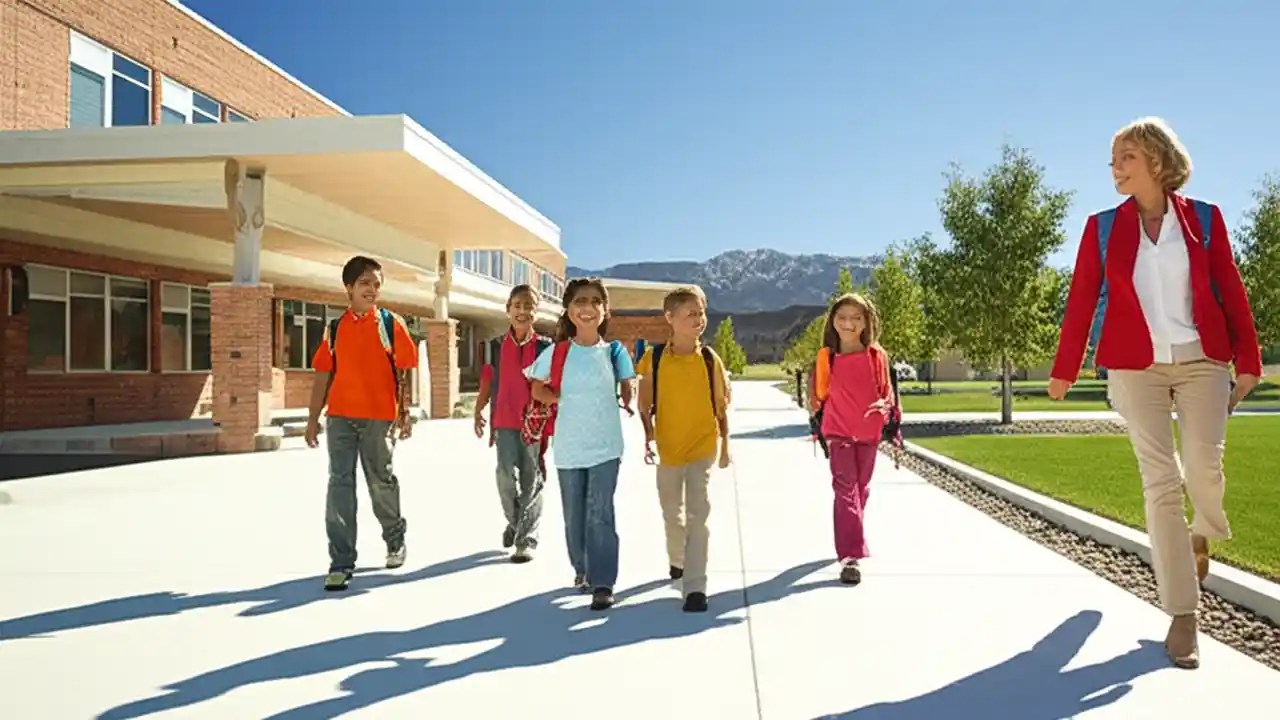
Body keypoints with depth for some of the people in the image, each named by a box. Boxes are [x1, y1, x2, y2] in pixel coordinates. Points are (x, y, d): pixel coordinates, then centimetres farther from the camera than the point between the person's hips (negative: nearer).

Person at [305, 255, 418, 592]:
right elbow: (323, 375, 11)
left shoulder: (392, 323, 1)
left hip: (379, 417, -2)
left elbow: (405, 371, 0)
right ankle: (341, 562, 3)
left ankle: (395, 540, 33)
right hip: (339, 416, 2)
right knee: (340, 484, -2)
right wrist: (313, 419, 8)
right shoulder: (335, 328, 9)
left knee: (381, 482, 9)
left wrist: (405, 413, -7)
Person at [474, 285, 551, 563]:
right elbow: (488, 382, 10)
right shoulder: (497, 346, 7)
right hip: (505, 422, 2)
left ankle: (527, 539, 11)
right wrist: (478, 412, 3)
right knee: (506, 478, 0)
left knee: (531, 481, 2)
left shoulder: (545, 346, 1)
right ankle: (515, 521, 29)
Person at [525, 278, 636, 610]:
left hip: (605, 445, -2)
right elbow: (537, 389, 11)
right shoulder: (556, 352, -1)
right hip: (568, 446, 2)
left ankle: (603, 583, -1)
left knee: (600, 514, -6)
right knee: (574, 515, 13)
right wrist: (563, 400, -2)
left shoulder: (615, 351, -1)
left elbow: (628, 394, 9)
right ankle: (581, 568, 34)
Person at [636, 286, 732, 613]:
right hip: (668, 446, 2)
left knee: (698, 514, -6)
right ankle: (677, 559, 45)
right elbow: (645, 403, 2)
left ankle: (695, 586, -3)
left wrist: (725, 445, 3)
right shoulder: (655, 357, -7)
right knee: (672, 512, 19)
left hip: (703, 446, -1)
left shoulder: (710, 359, -6)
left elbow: (721, 405, 1)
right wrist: (647, 436, -3)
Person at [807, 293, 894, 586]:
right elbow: (820, 392, 8)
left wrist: (883, 404, -17)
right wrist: (816, 412, 2)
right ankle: (851, 556, -14)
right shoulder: (827, 356, -4)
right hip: (838, 431, -2)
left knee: (861, 489, 16)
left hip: (869, 431, 2)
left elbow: (886, 389, 2)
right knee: (846, 490, -10)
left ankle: (851, 541, 37)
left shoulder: (876, 355, -4)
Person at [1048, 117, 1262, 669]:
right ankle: (1183, 614, 5)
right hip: (1135, 365, 0)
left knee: (1204, 470, -7)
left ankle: (1201, 536, 33)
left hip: (1201, 361, 0)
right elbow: (1081, 301, 3)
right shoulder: (1103, 227, 4)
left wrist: (1247, 363, -2)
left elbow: (1231, 292, 3)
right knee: (1160, 482, -3)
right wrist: (1064, 370, 2)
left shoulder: (1203, 218, 4)